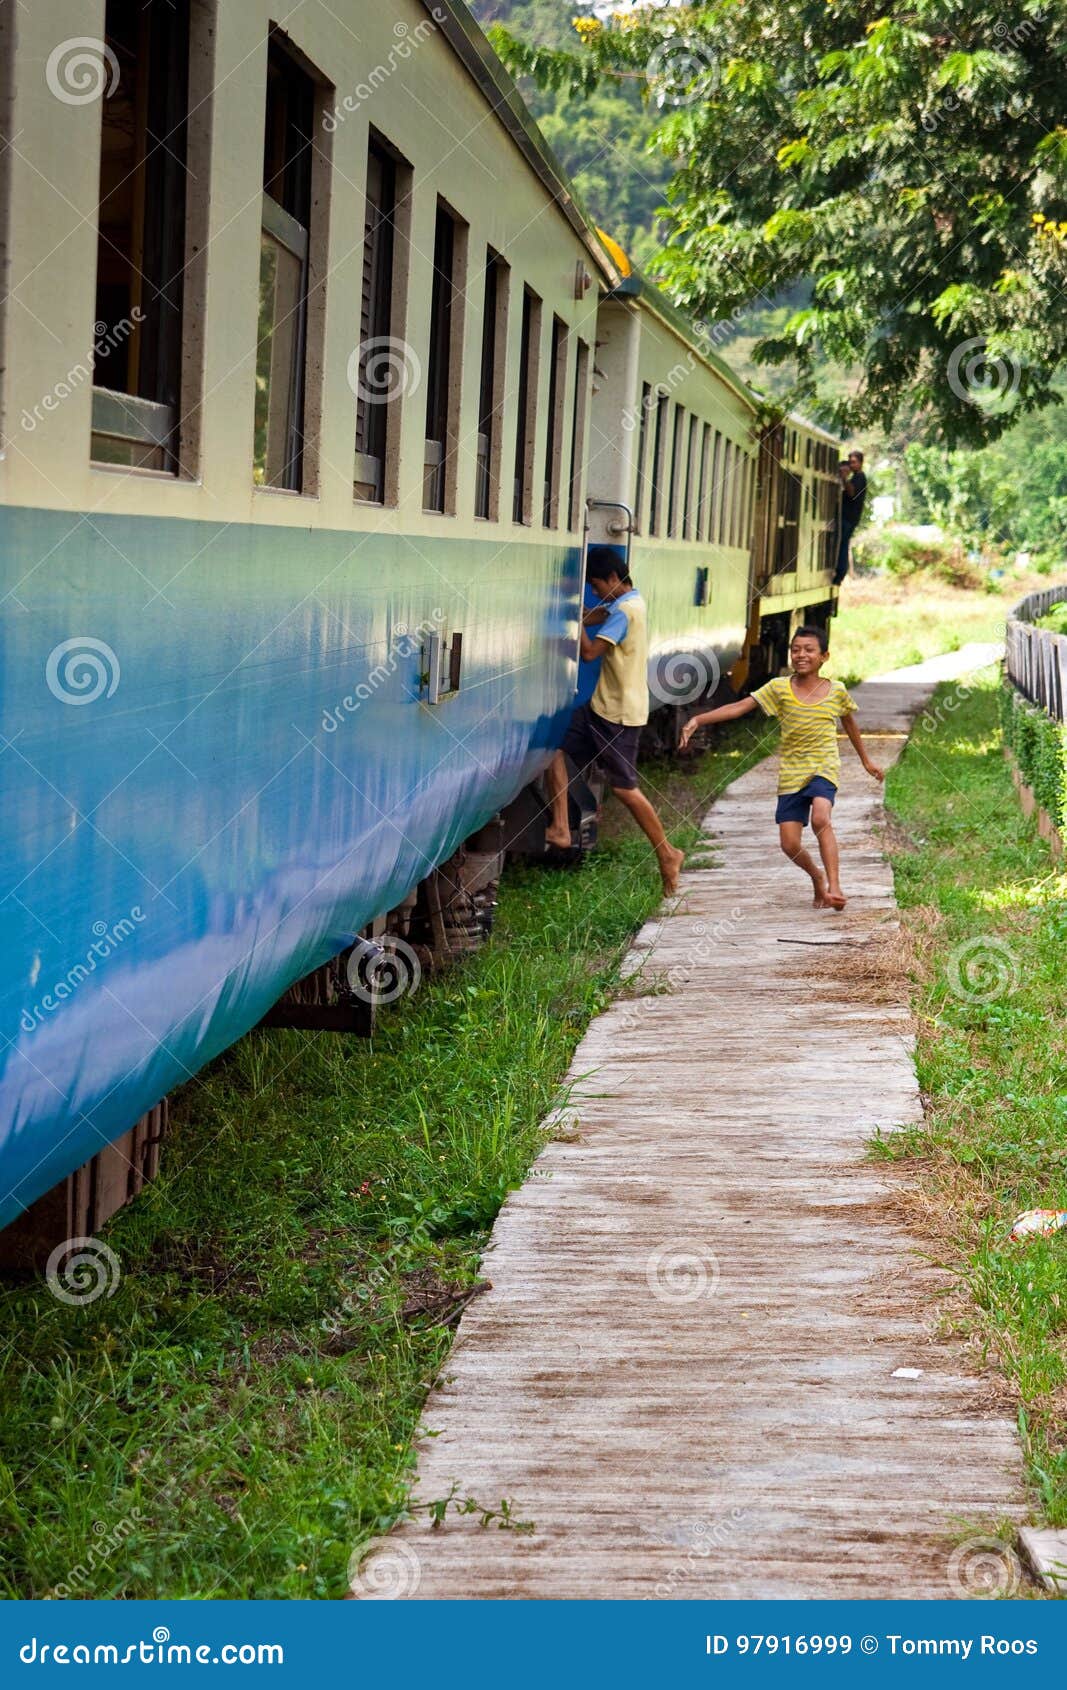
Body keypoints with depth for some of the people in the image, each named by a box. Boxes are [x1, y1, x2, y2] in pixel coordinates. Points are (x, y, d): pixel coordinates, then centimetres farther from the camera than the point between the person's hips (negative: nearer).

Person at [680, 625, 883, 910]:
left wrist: (866, 760, 29)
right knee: (790, 844, -3)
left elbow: (849, 724, 19)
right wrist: (698, 720, -20)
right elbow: (740, 707, -9)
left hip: (824, 768, -2)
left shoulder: (836, 691, 1)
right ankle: (816, 876, 29)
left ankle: (834, 886, -28)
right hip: (790, 774, 2)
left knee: (820, 818, -31)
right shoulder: (779, 688, -2)